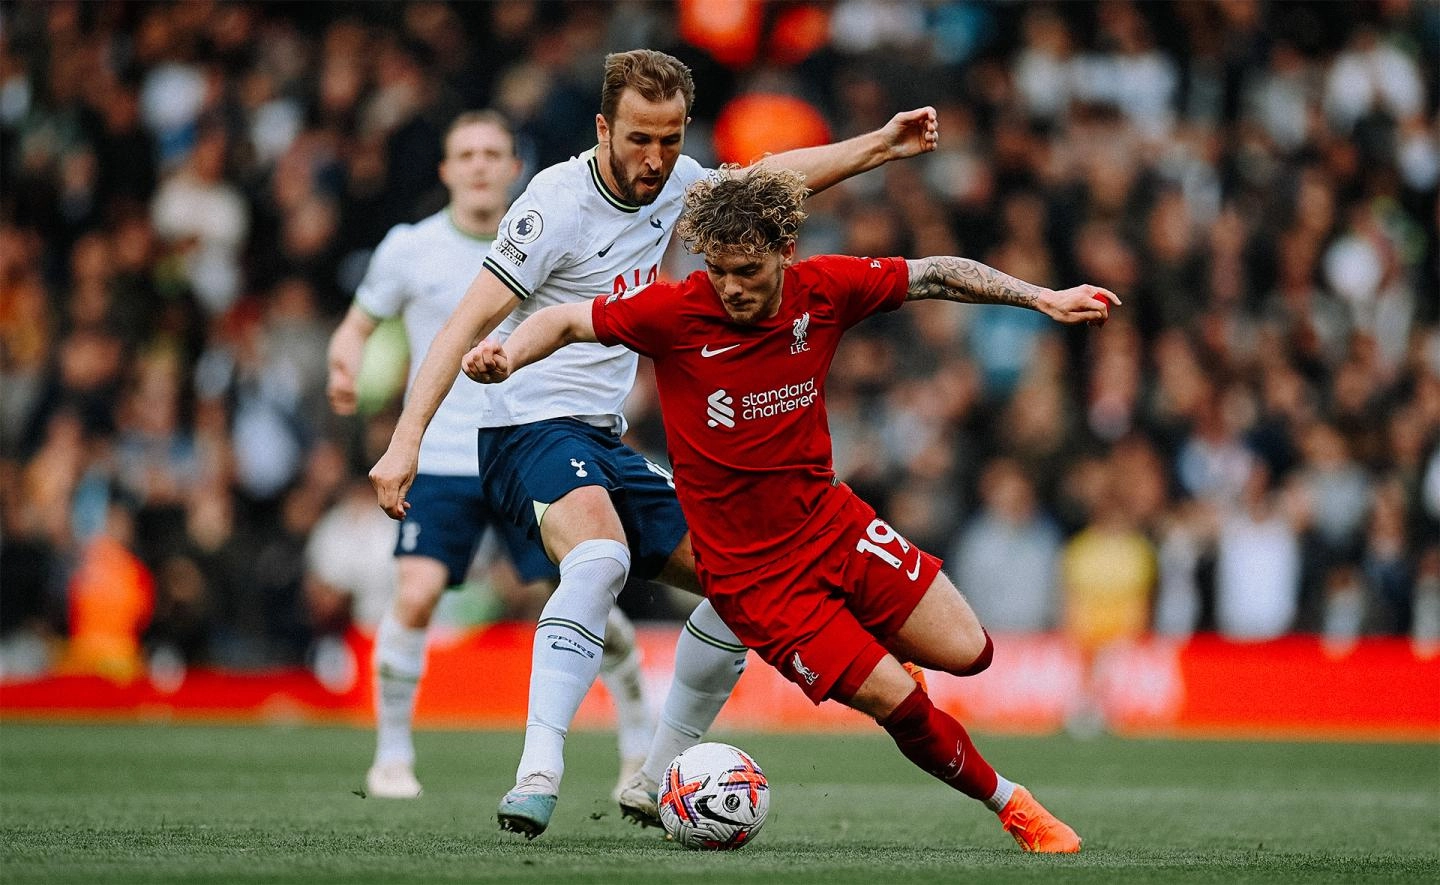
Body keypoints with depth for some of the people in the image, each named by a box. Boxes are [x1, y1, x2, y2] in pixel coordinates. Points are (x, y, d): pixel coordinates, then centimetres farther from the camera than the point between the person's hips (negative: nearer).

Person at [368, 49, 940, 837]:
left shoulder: (674, 185, 6)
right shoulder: (560, 204, -17)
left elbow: (768, 178, 26)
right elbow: (470, 322, -19)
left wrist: (881, 146, 23)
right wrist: (405, 441, -26)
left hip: (606, 445, 9)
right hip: (533, 427, -9)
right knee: (601, 555, -37)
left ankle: (654, 785, 16)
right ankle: (537, 775, -45)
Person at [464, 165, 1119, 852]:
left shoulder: (823, 289, -8)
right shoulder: (678, 312, -18)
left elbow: (933, 275, 5)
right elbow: (569, 321, -9)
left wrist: (1044, 298, 4)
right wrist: (506, 357, -28)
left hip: (830, 521, 4)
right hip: (749, 569, -4)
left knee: (967, 653, 0)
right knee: (898, 703, -9)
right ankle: (1009, 804, 15)